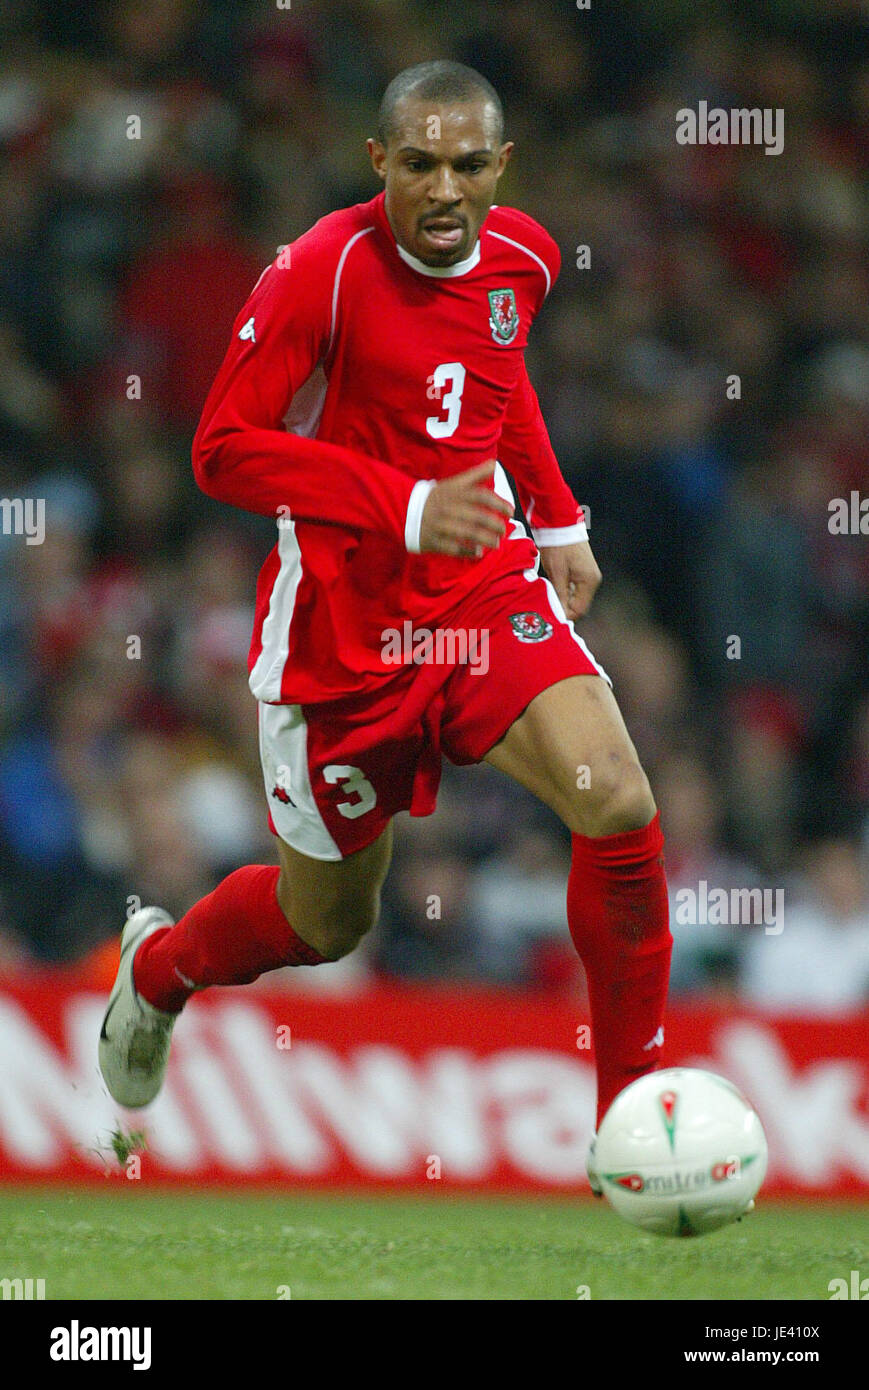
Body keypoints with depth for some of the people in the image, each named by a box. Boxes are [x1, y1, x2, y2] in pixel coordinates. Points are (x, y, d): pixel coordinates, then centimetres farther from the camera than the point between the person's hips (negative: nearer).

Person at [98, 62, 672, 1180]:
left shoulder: (523, 258, 0)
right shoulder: (324, 272, -19)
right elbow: (224, 449, -20)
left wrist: (559, 520, 18)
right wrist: (407, 509, -28)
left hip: (487, 589, 4)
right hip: (344, 620, -4)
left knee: (620, 809, -20)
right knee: (328, 921, 11)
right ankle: (160, 964, 47)